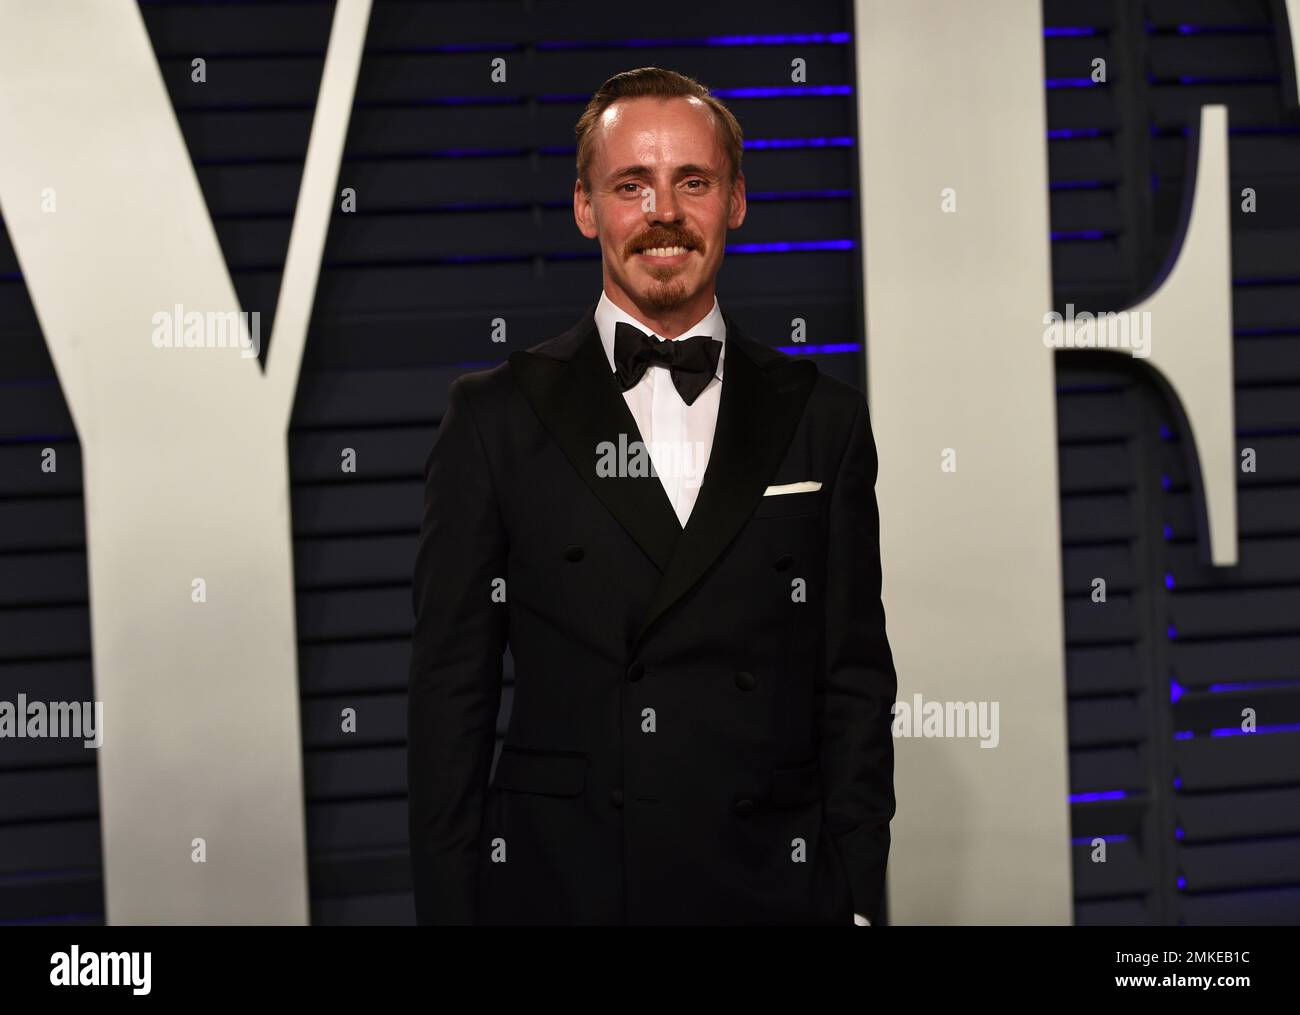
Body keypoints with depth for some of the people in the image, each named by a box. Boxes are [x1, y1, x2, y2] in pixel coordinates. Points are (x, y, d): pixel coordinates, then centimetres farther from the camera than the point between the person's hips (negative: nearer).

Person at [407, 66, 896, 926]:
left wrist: (858, 898, -1)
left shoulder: (821, 418, 6)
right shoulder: (496, 418, 1)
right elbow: (452, 689, 0)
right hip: (555, 886, -1)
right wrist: (447, 908, -5)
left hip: (771, 887, 1)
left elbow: (856, 683, 5)